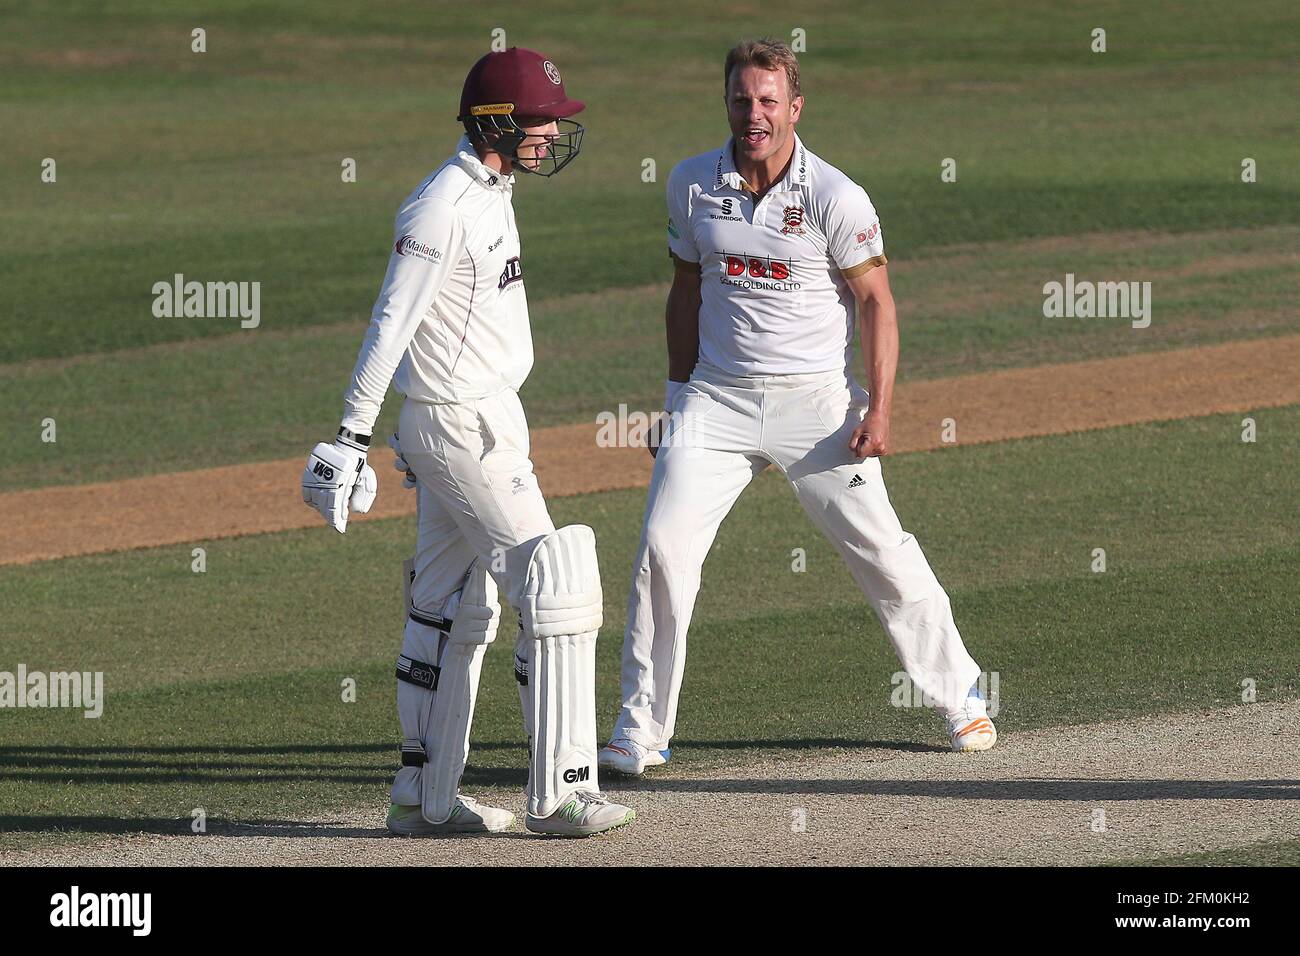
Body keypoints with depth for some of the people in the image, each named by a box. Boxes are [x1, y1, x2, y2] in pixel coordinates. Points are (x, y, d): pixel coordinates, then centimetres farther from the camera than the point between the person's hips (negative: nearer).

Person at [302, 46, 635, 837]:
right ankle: (559, 793, -8)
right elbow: (391, 323, -21)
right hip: (463, 433, -10)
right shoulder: (442, 210, -19)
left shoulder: (490, 191, 12)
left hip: (487, 418, 10)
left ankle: (426, 797, 18)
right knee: (557, 592, -10)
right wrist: (353, 436, -23)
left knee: (455, 610, 13)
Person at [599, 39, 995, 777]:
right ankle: (641, 730, -3)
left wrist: (880, 409, -13)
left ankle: (961, 695, 19)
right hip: (718, 401, 3)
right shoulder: (692, 185, 2)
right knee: (664, 545, -9)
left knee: (880, 548, 0)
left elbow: (875, 301, -6)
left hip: (816, 403, -3)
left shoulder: (835, 197, -10)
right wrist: (679, 402, 13)